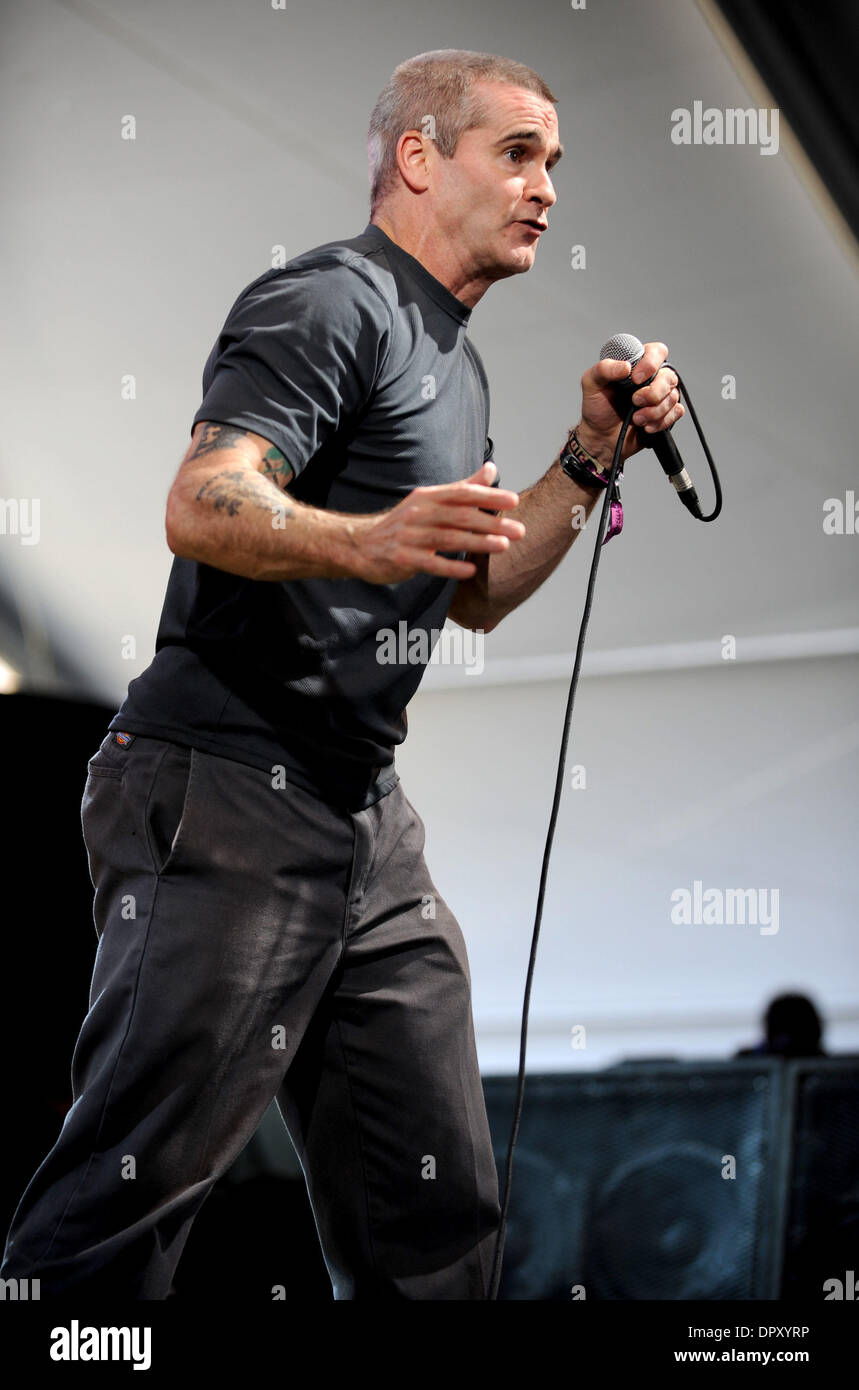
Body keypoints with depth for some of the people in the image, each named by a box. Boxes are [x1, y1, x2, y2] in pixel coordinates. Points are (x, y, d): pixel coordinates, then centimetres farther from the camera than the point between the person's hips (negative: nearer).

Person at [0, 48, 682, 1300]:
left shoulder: (453, 358, 22)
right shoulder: (327, 302, -7)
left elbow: (475, 597, 26)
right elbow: (203, 506, -22)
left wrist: (594, 455, 15)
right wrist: (365, 542, -40)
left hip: (366, 820, 9)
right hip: (227, 789, -9)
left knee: (439, 1218, 8)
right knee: (129, 1199, -9)